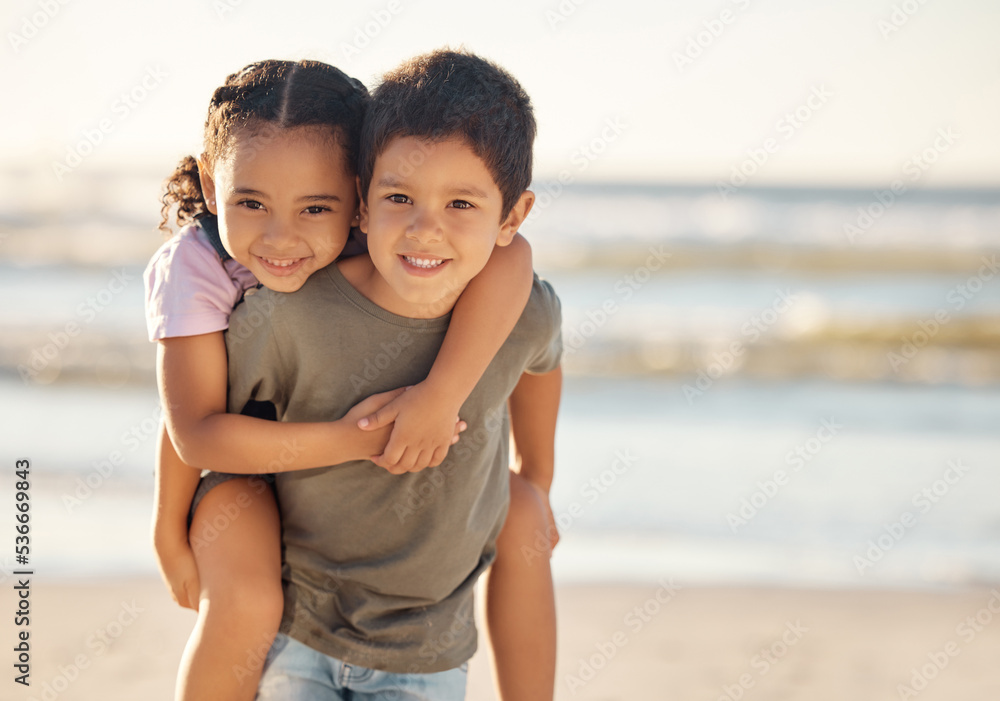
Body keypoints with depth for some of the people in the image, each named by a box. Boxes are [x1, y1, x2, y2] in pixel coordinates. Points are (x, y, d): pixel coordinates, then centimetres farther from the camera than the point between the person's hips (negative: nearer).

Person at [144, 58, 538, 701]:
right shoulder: (194, 266, -32)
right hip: (245, 461, -4)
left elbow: (509, 254, -43)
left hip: (363, 440, 4)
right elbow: (195, 432, -31)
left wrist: (441, 393, -49)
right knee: (246, 605, -31)